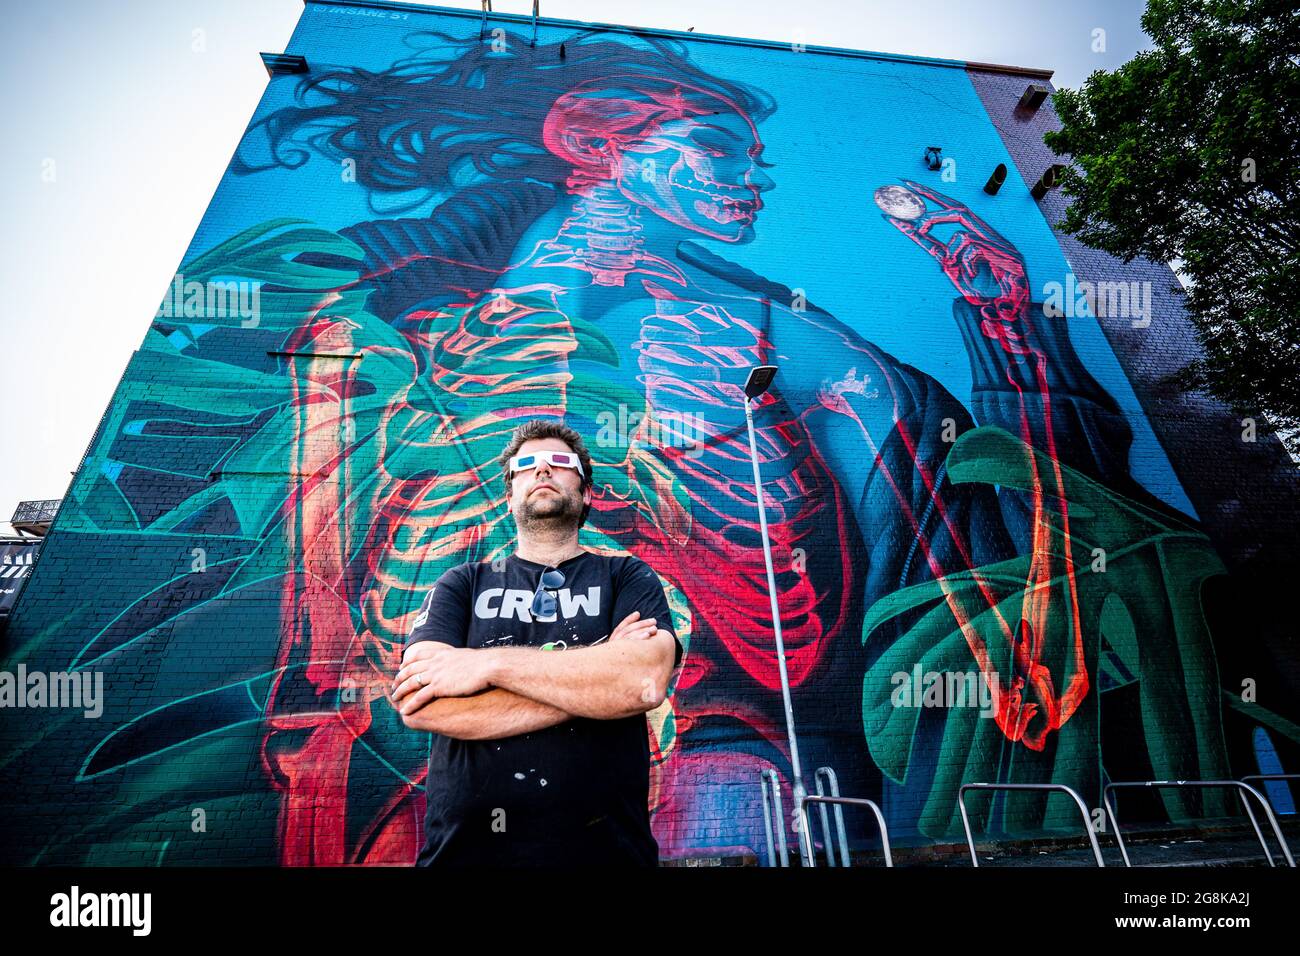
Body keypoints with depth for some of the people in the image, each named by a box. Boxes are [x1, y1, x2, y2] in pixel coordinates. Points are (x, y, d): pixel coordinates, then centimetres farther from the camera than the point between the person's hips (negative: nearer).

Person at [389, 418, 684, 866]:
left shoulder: (628, 577, 4)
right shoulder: (462, 585, 6)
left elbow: (646, 681, -17)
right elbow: (419, 703, -11)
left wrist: (489, 664, -16)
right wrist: (596, 675, -14)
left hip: (602, 845, 0)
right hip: (465, 845, 1)